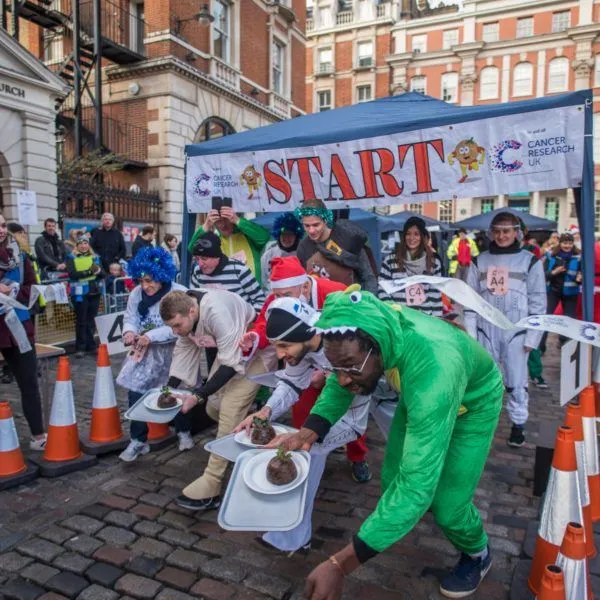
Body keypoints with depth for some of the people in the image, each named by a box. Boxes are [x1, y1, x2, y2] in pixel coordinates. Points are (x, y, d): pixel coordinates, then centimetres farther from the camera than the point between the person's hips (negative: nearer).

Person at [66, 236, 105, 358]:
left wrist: (98, 270, -18)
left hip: (94, 292, 3)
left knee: (91, 320, 10)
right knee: (81, 321, -2)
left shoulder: (95, 257, 12)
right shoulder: (71, 258, 2)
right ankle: (80, 347, 5)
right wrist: (89, 271, -21)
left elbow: (103, 274, 4)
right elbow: (72, 274, -13)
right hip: (80, 293, -3)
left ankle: (91, 345, 20)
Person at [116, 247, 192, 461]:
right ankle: (138, 440, 14)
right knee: (135, 393, -3)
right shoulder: (136, 294, -2)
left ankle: (184, 432, 36)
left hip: (173, 355, -4)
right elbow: (130, 318, 2)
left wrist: (151, 336, -32)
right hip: (144, 354, 4)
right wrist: (129, 331, -22)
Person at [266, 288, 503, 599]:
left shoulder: (433, 374, -47)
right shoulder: (372, 324, -30)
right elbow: (340, 380, -10)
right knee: (393, 480, 3)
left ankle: (477, 553, 26)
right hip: (418, 394, 5)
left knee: (447, 503, -8)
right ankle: (399, 515, 39)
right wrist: (308, 432, -27)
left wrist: (340, 564, -44)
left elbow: (417, 484, -45)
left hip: (473, 402, -4)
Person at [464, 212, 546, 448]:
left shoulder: (530, 261, 0)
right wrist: (470, 333, 1)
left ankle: (518, 425, 23)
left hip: (516, 333, -2)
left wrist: (531, 337, -4)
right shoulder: (480, 261, 5)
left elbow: (538, 302, 0)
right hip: (486, 331, 2)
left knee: (516, 383, 6)